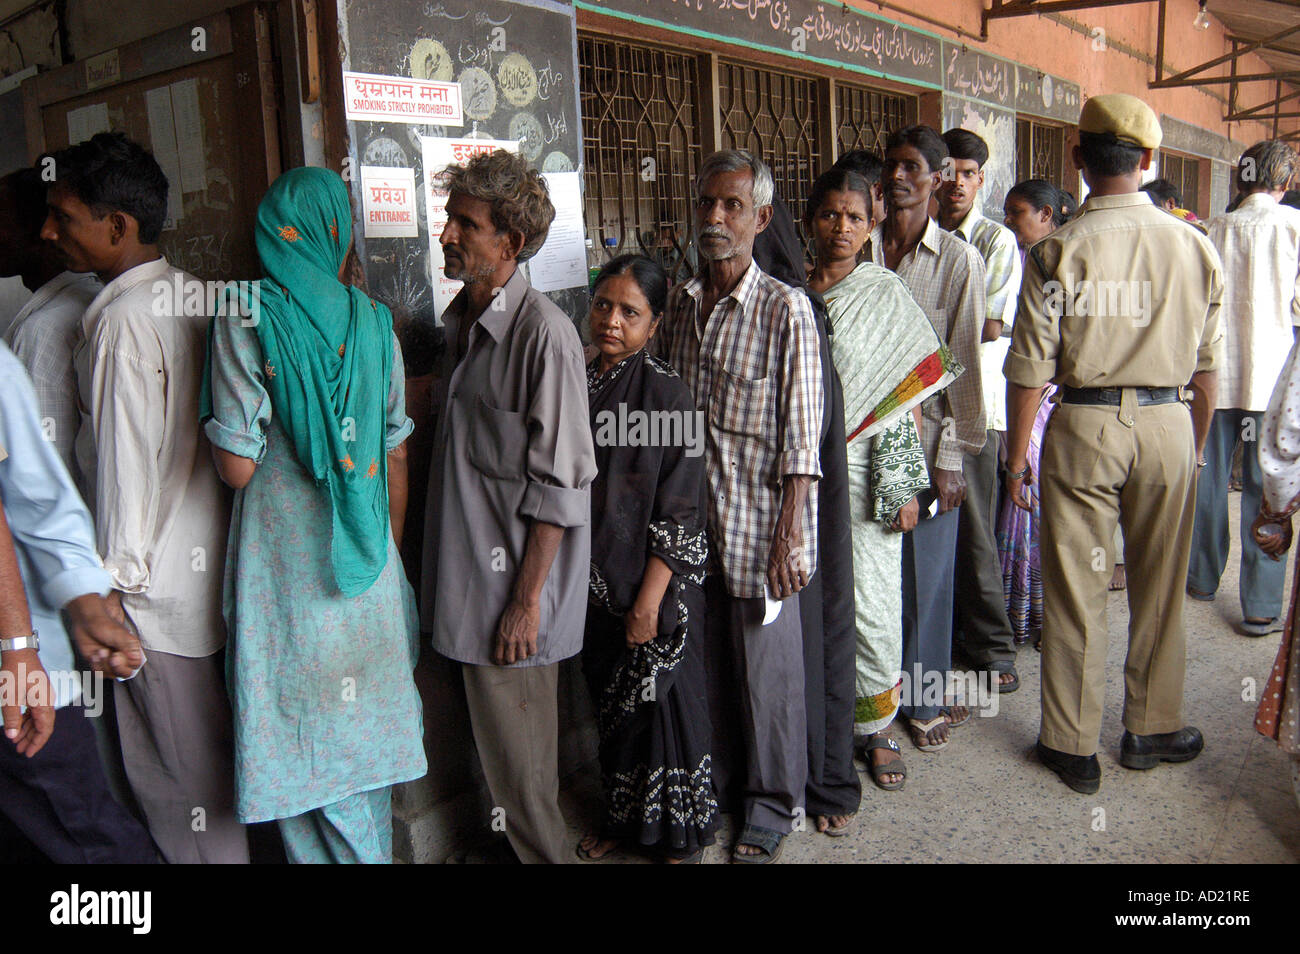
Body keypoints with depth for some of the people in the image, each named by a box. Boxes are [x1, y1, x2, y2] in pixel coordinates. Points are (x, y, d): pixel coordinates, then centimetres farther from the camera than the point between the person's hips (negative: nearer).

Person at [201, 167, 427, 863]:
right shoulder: (373, 322, 1)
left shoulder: (242, 322, -10)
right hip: (366, 556, 4)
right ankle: (376, 847, 34)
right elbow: (395, 457, 4)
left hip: (284, 558, -4)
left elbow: (237, 467, -14)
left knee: (307, 730, 9)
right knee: (363, 719, 18)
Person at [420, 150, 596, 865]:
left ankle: (543, 855, 27)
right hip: (466, 571, 8)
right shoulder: (460, 318, 10)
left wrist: (527, 599, -17)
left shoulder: (543, 332, -17)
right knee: (496, 733, 19)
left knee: (517, 754, 6)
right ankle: (518, 845, 38)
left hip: (514, 577, -8)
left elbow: (559, 485, -18)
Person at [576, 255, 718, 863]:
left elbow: (680, 511, -14)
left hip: (658, 586, -5)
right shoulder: (579, 385, 4)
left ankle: (681, 836, 26)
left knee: (663, 704, 5)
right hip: (596, 583, 6)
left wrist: (650, 599, -17)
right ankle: (624, 821, 38)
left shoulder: (665, 392, -13)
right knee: (611, 705, 17)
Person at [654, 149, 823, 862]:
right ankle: (716, 783, 39)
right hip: (691, 518, 5)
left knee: (767, 668, 7)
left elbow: (801, 436, -11)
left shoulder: (785, 309, -10)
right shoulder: (679, 302, 7)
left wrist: (788, 535, -15)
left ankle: (773, 808, 27)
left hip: (760, 519, -5)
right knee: (705, 662, 17)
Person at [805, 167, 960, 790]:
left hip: (864, 469, -2)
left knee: (871, 605, 1)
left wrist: (906, 487, -7)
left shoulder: (886, 294, -1)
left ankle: (877, 727, 20)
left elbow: (910, 397, -2)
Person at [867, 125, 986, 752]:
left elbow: (964, 364, -4)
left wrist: (952, 458, -8)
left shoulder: (959, 260, -2)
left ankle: (923, 699, 26)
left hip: (925, 437, -2)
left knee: (925, 571, 7)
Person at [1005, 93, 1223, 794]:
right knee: (1159, 588, 16)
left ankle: (1072, 746, 18)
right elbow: (1206, 364, 6)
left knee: (1073, 592, 7)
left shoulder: (1056, 252, -10)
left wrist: (1016, 457, -1)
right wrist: (1195, 444, 18)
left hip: (1083, 427, -2)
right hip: (1167, 425, 3)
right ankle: (1151, 730, 31)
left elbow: (1029, 369, -10)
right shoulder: (1195, 248, 0)